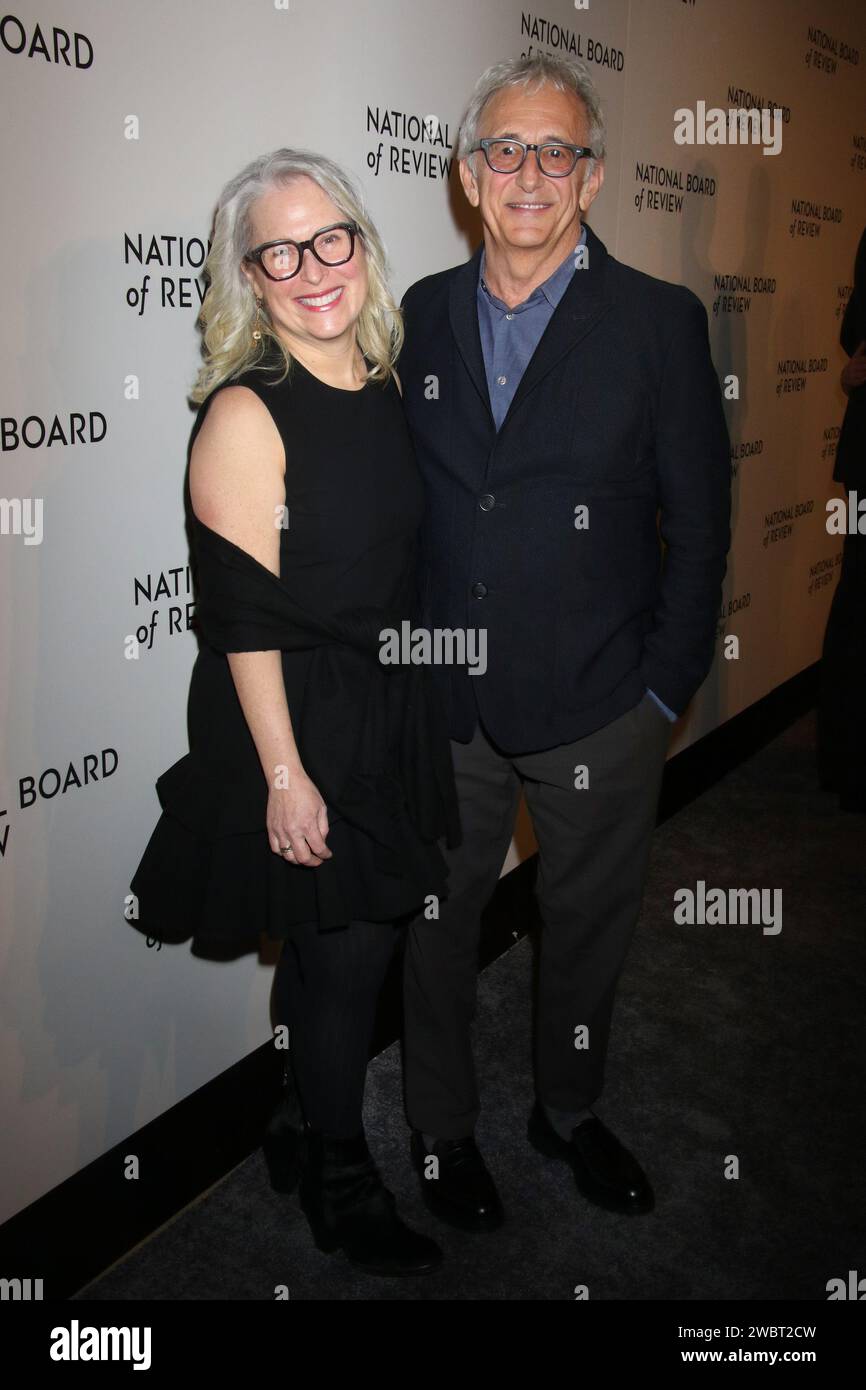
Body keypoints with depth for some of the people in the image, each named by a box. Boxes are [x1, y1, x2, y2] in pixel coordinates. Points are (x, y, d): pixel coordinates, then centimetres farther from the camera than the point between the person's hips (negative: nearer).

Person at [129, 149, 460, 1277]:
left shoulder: (383, 384, 6)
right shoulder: (246, 413, -16)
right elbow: (241, 619, -18)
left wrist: (409, 709, 16)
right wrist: (285, 773, -18)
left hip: (388, 707, 7)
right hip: (296, 719, -7)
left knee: (361, 939, 16)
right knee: (344, 951, 5)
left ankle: (302, 1123, 41)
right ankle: (343, 1185, 29)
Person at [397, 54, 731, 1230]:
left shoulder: (660, 322, -4)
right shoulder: (420, 317, 4)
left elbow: (699, 525, -3)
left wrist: (666, 692, -5)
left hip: (601, 714, -1)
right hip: (445, 706, 2)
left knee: (588, 931, 17)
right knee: (438, 928, 15)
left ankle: (569, 1112, 44)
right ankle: (442, 1127, 39)